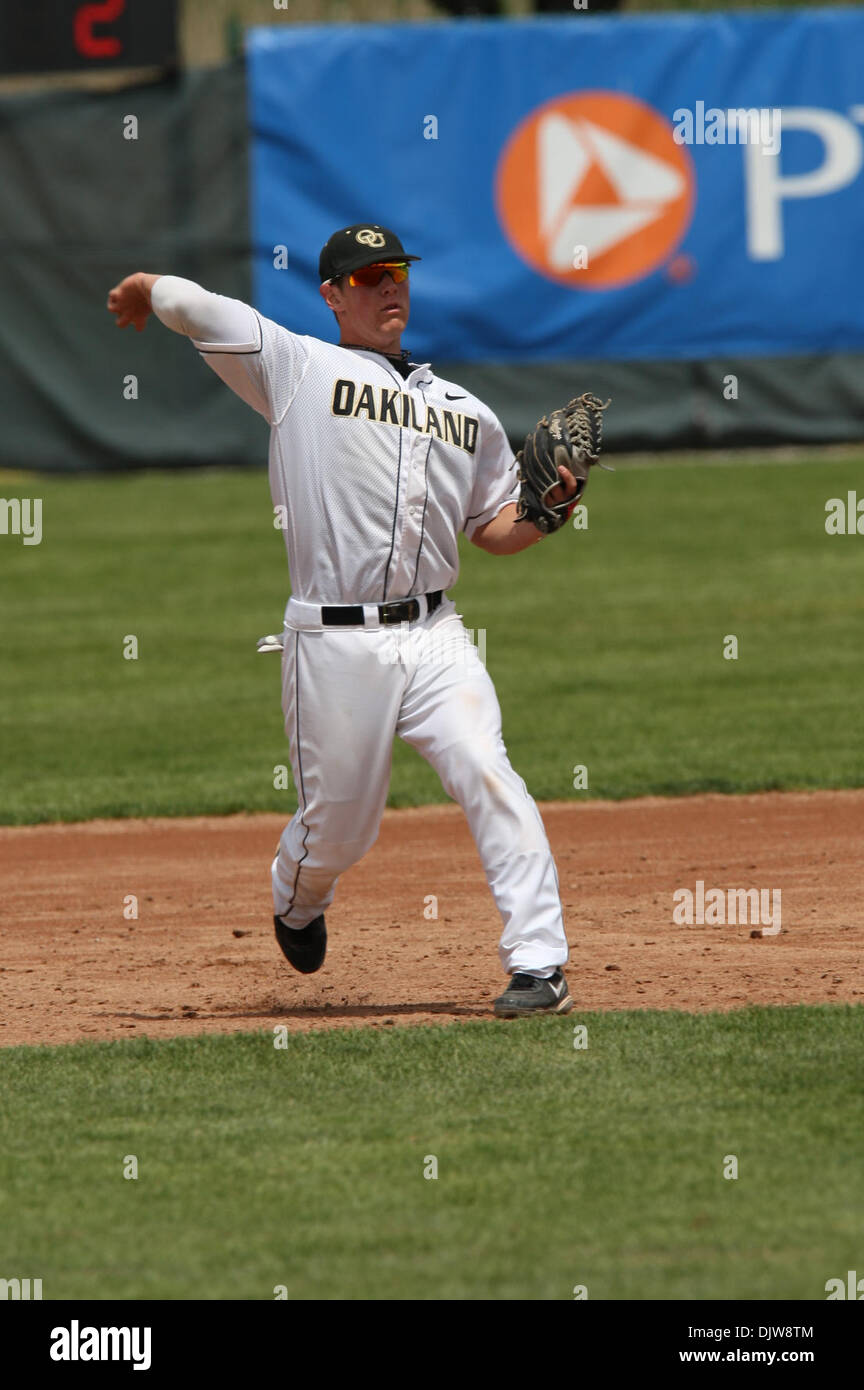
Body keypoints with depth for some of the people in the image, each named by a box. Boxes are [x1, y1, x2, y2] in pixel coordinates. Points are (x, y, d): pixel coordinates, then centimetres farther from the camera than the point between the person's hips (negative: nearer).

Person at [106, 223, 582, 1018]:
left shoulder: (464, 414, 18)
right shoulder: (297, 368, 4)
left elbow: (495, 531, 24)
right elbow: (186, 306, -1)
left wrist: (549, 507, 4)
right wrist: (141, 293, 20)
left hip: (433, 634, 3)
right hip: (334, 644, -3)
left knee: (488, 778, -17)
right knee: (339, 826, 5)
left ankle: (539, 966, -17)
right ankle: (297, 903, 41)